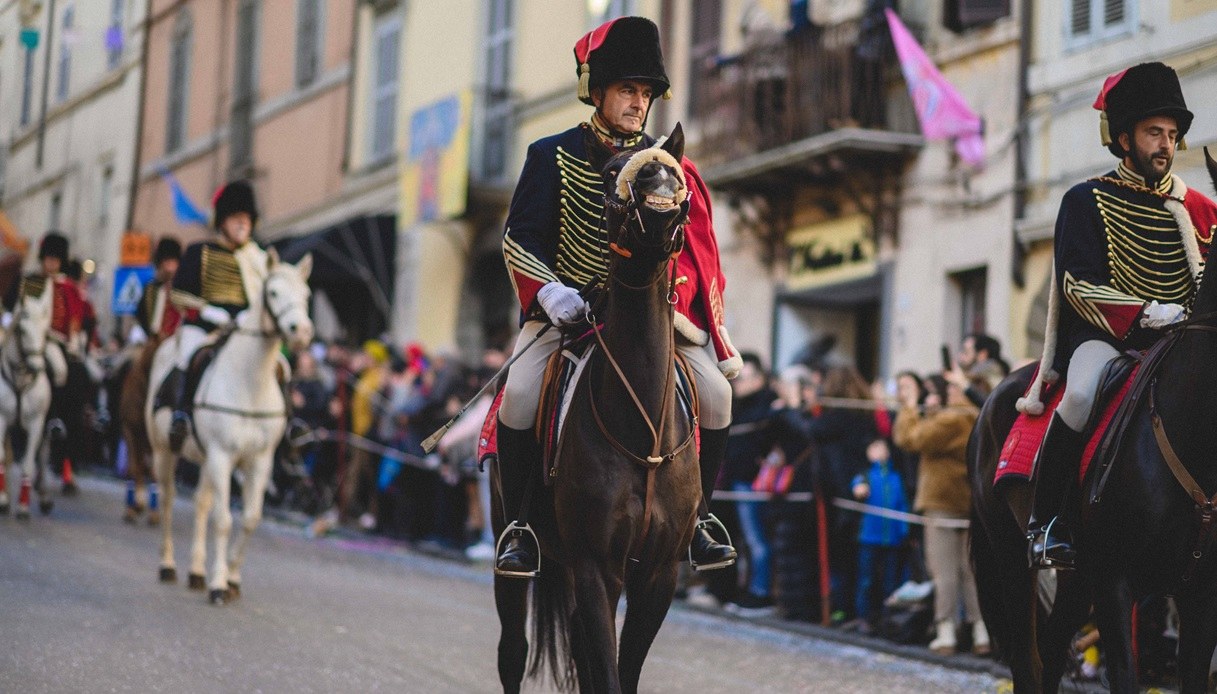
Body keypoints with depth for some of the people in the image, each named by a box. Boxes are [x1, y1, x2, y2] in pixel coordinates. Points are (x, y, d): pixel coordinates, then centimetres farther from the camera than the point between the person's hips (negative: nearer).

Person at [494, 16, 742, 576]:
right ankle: (520, 524, -8)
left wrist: (718, 338, 4)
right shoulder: (553, 156, -1)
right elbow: (519, 239, -4)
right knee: (520, 395, -25)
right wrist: (549, 291, -24)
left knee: (716, 394, -14)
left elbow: (695, 250, 11)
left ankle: (697, 516, 5)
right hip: (565, 306, -2)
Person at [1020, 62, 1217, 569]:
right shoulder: (1087, 201, 2)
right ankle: (1047, 525, -22)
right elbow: (1077, 284, -8)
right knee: (1083, 393, -36)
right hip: (1105, 335, -5)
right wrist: (1145, 314, -21)